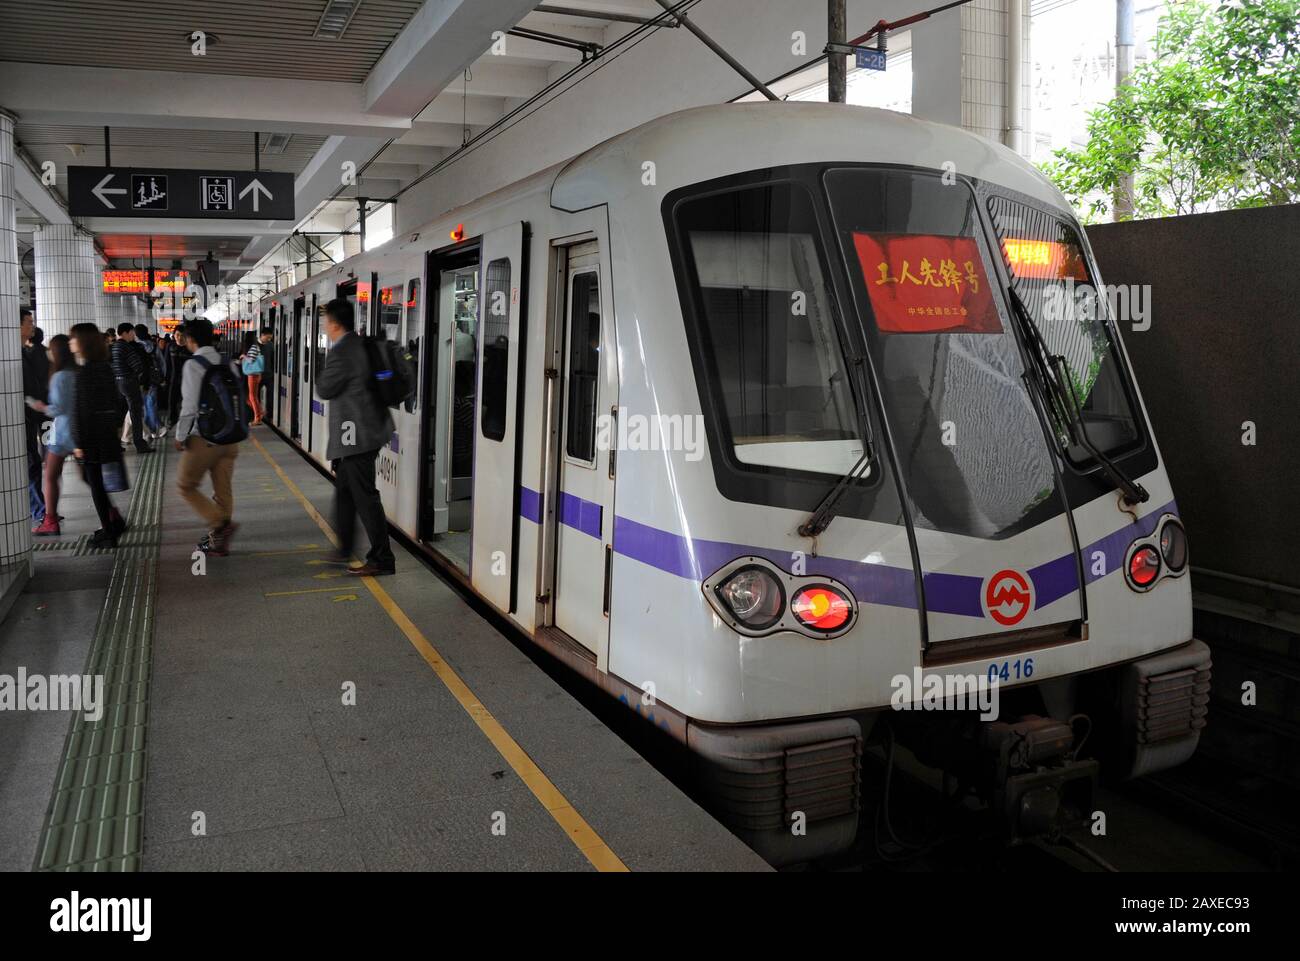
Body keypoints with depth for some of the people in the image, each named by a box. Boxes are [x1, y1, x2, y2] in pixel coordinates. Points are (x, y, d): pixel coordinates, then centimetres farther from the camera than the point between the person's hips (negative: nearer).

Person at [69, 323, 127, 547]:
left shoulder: (84, 372, -17)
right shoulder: (106, 368, 7)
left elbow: (80, 410, -17)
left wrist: (78, 442, -15)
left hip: (90, 436, -8)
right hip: (107, 433, 8)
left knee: (95, 482, 3)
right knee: (92, 478, 22)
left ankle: (108, 533, 9)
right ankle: (115, 520, 20)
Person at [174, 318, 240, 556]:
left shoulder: (193, 365, -13)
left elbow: (190, 405, -17)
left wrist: (180, 436, -6)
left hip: (203, 438, -6)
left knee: (186, 485, 10)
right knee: (223, 490, 13)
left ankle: (220, 523, -5)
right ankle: (219, 541, 21)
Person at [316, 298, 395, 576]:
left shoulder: (341, 353, -19)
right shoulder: (361, 345, 10)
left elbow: (324, 389, -9)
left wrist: (324, 373, 7)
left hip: (356, 434, -10)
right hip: (369, 427, 10)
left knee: (364, 495, -6)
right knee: (344, 488, 21)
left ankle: (382, 559, -2)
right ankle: (344, 548, 33)